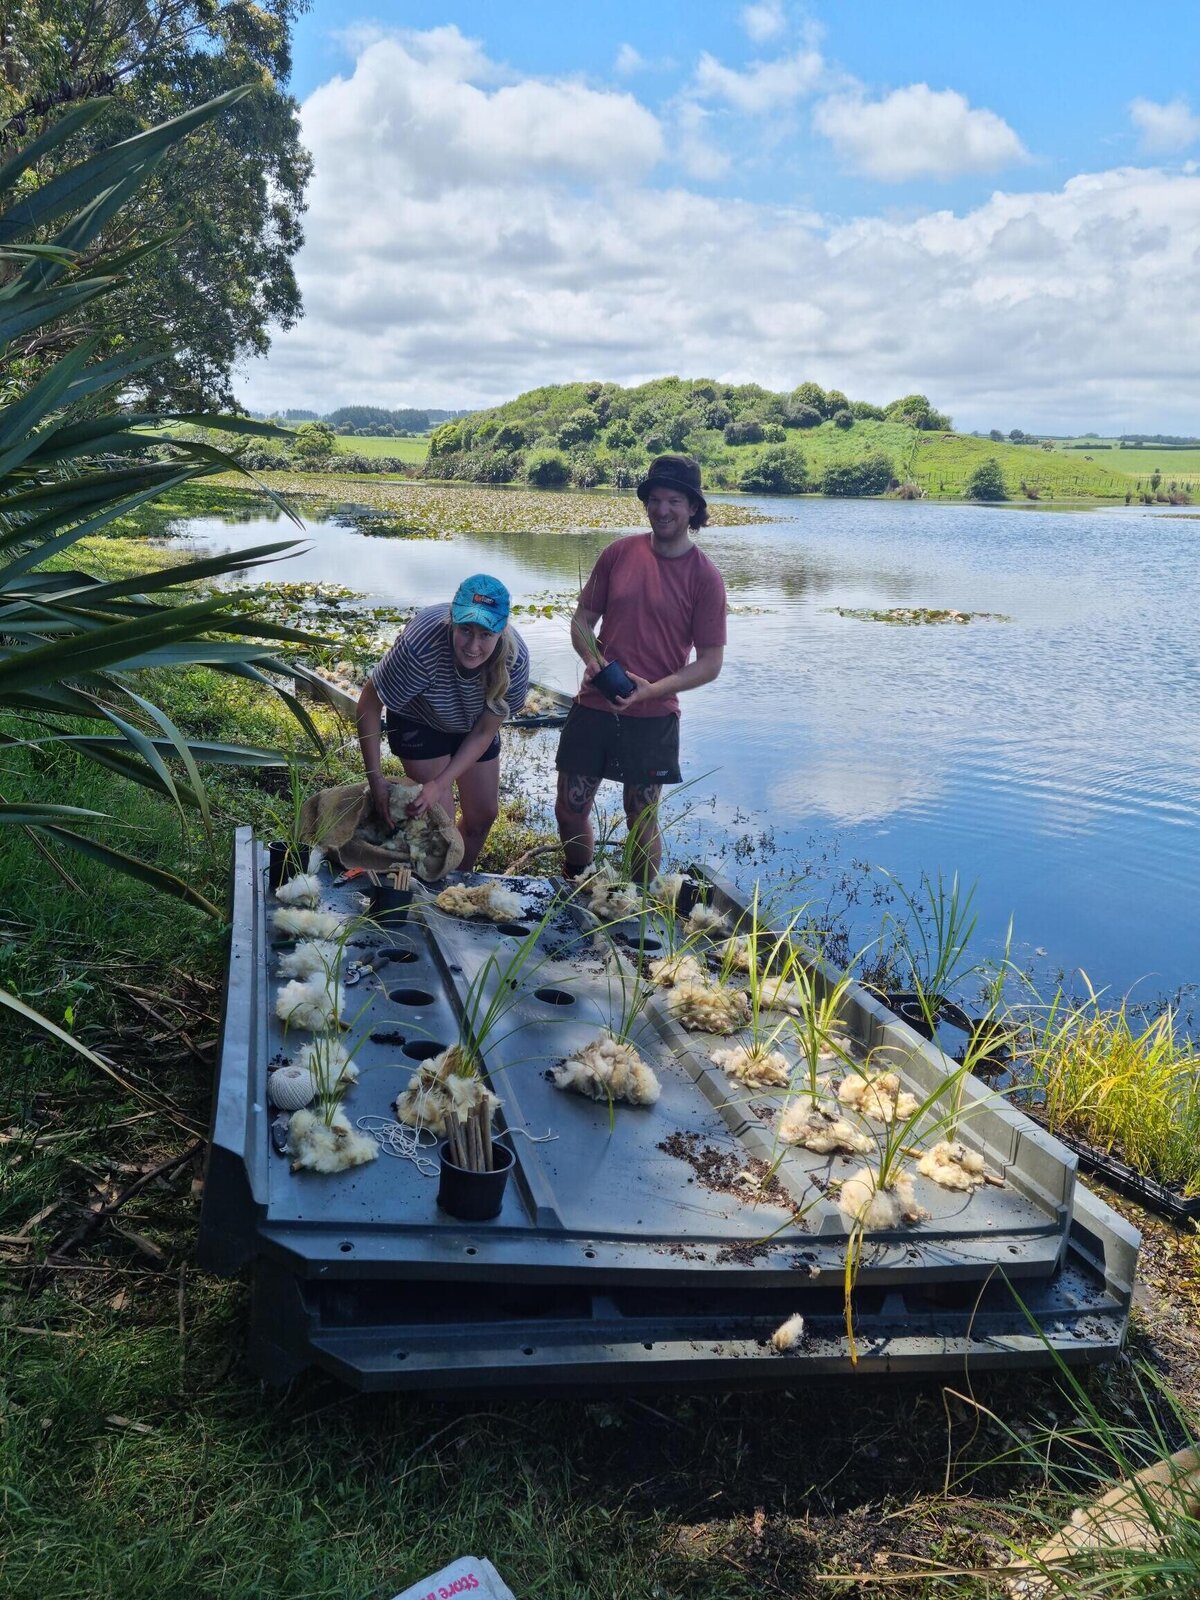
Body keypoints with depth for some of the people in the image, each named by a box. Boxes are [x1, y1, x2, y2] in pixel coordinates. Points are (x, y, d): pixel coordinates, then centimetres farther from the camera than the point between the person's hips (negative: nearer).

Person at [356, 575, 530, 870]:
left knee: (483, 814, 13)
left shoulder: (515, 658, -33)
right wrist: (375, 779, -29)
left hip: (471, 725, 4)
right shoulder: (420, 646, -43)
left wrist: (439, 784, -29)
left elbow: (484, 732, -20)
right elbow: (369, 704, -28)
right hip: (419, 722, -3)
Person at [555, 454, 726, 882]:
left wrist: (653, 688, -19)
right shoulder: (619, 553, 1)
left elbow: (710, 662, -6)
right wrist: (592, 660, -12)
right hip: (593, 705, 3)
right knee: (569, 810, 10)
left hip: (652, 717, -3)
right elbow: (583, 618, 9)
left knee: (642, 820, 8)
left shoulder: (704, 577, -7)